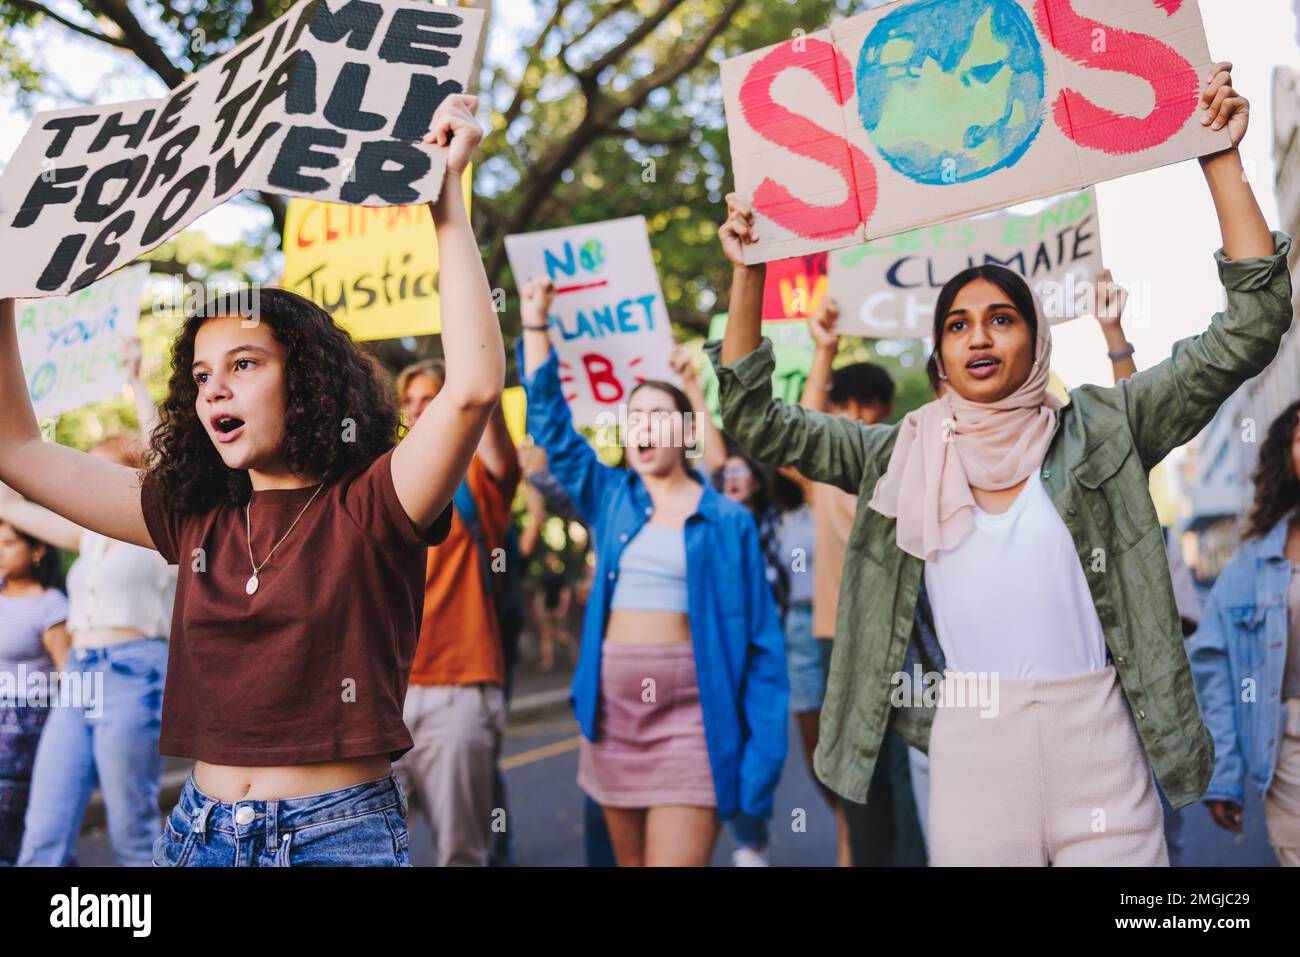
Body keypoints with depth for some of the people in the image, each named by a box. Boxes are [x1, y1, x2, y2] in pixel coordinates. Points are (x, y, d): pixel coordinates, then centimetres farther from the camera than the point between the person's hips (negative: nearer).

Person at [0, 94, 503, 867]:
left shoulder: (371, 507, -7)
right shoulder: (192, 515, 8)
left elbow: (475, 384, -24)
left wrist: (448, 193, -22)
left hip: (339, 830, -5)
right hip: (200, 829, 5)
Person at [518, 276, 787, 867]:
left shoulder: (728, 523, 1)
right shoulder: (608, 498, 11)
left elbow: (761, 645, -1)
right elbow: (551, 424, 9)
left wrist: (763, 751, -8)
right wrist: (536, 324, 5)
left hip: (690, 715, -4)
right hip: (612, 711, 4)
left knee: (676, 859, -12)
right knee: (630, 861, 12)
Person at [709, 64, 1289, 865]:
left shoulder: (1100, 432, 4)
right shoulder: (900, 457, 9)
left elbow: (1247, 332, 0)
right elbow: (758, 422, 8)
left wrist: (1221, 158, -3)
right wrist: (749, 274, 1)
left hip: (1096, 740, -1)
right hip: (968, 747, 1)